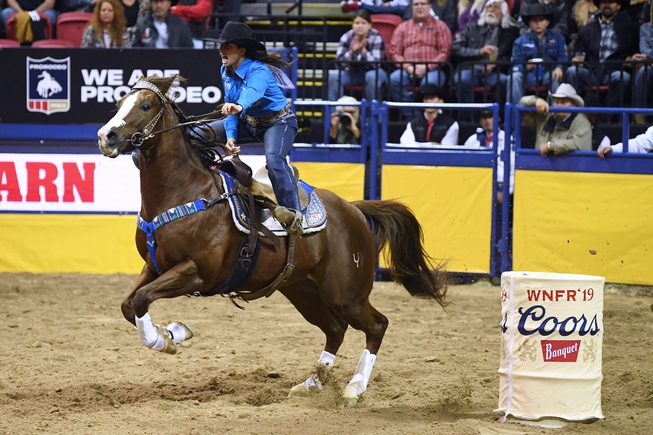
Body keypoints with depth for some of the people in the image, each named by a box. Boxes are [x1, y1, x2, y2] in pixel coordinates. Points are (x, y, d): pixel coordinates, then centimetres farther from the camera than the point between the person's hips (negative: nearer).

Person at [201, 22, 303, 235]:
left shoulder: (258, 71, -27)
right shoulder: (226, 71, -4)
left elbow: (253, 92, -51)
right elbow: (231, 109, 1)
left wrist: (240, 106, -72)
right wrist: (230, 136, -13)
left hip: (278, 122, -8)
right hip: (249, 122, 8)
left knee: (274, 158, -37)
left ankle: (293, 212, -40)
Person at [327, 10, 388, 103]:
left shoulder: (376, 38, -17)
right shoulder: (347, 37, -11)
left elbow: (375, 64, -26)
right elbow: (339, 64, -18)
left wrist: (363, 50, -41)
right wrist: (352, 51, -35)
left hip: (373, 72, -2)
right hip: (354, 73, 3)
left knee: (372, 76, -36)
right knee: (334, 75, -23)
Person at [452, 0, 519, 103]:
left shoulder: (510, 31, 15)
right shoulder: (472, 28, 18)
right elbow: (455, 49, 6)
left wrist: (495, 64, -12)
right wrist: (479, 52, -8)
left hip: (494, 72, -1)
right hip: (472, 70, 1)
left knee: (504, 81, -36)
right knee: (461, 78, -35)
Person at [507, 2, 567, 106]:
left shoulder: (558, 39, 15)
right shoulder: (521, 41, 13)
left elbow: (563, 59, 2)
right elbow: (516, 63, 2)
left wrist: (559, 68, -23)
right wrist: (527, 66, -22)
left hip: (549, 75, -1)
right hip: (529, 76, 1)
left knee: (557, 77, -35)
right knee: (514, 76, -30)